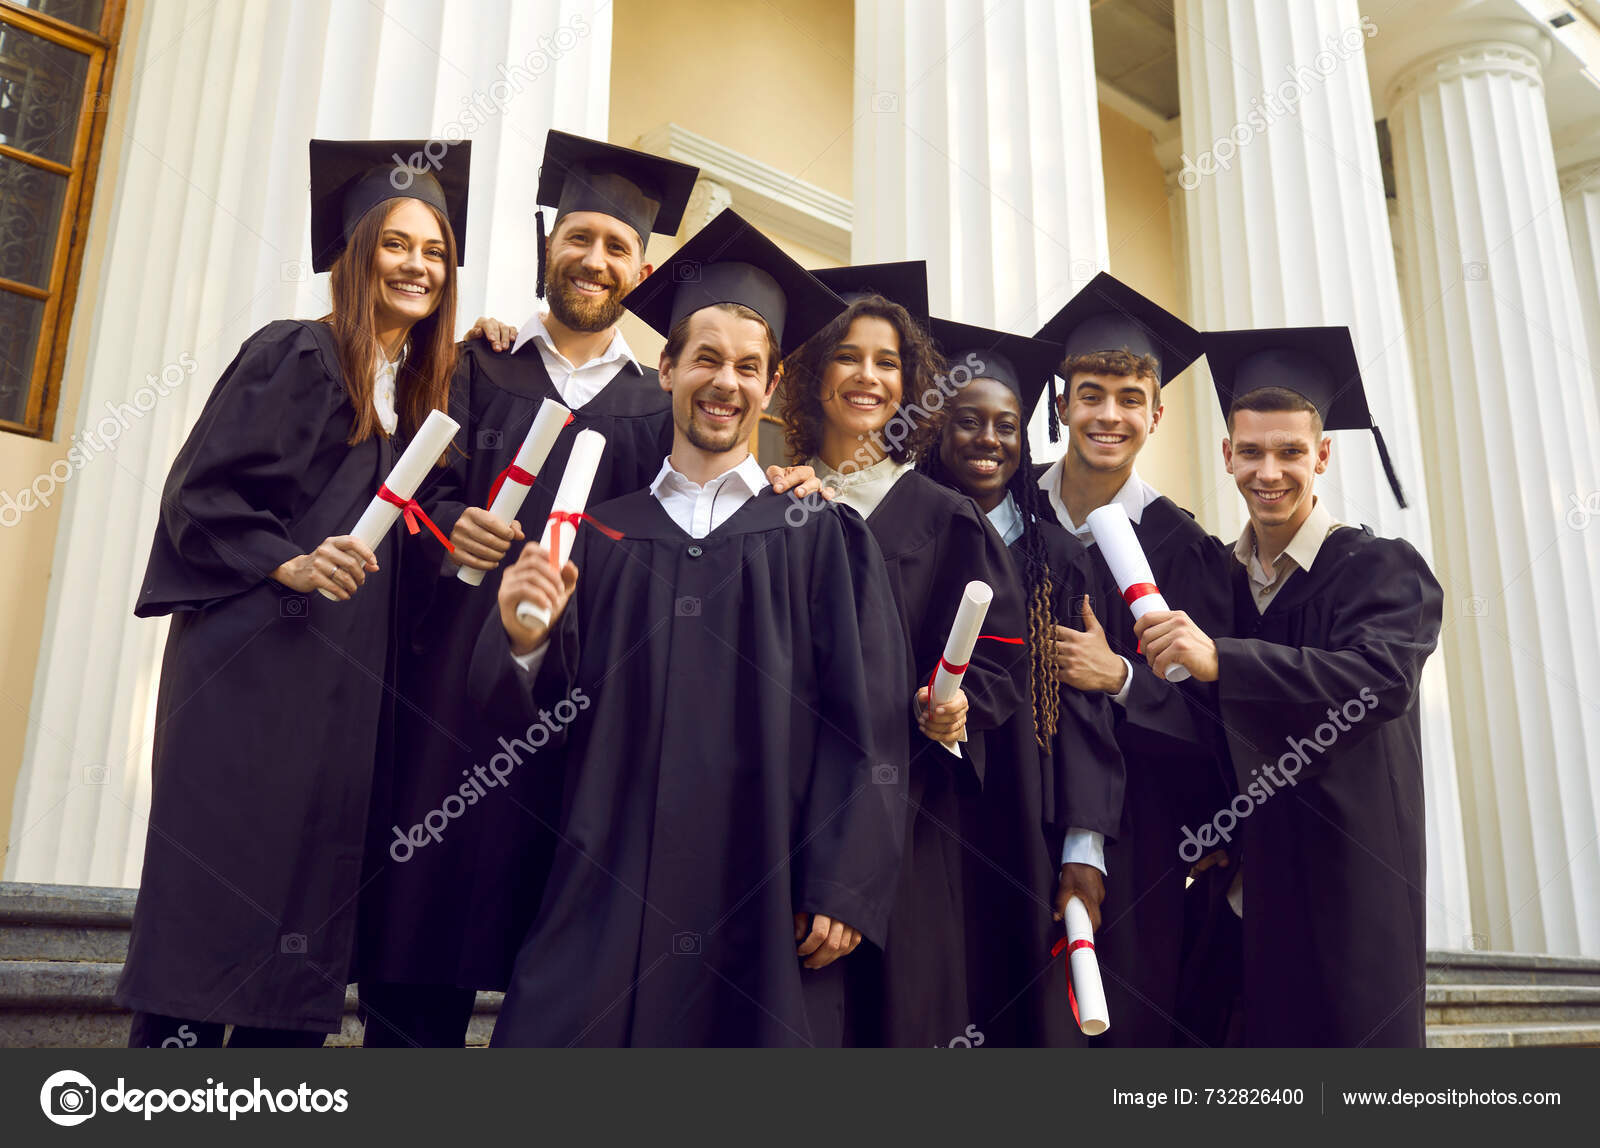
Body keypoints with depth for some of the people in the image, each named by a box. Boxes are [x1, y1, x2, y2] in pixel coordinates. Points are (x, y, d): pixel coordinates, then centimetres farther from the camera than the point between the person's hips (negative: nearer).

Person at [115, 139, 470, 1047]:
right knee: (211, 904, -4)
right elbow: (199, 494, -6)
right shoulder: (296, 356, -1)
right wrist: (290, 564, -21)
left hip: (351, 690, 6)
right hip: (254, 674, -6)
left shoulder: (423, 389, 17)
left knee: (305, 946, 6)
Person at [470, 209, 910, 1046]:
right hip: (608, 899, 1)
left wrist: (844, 891, -9)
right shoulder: (599, 536, 11)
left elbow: (867, 727, 0)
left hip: (763, 905, -1)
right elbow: (548, 724, 5)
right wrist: (526, 642, -16)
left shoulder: (823, 538, 6)